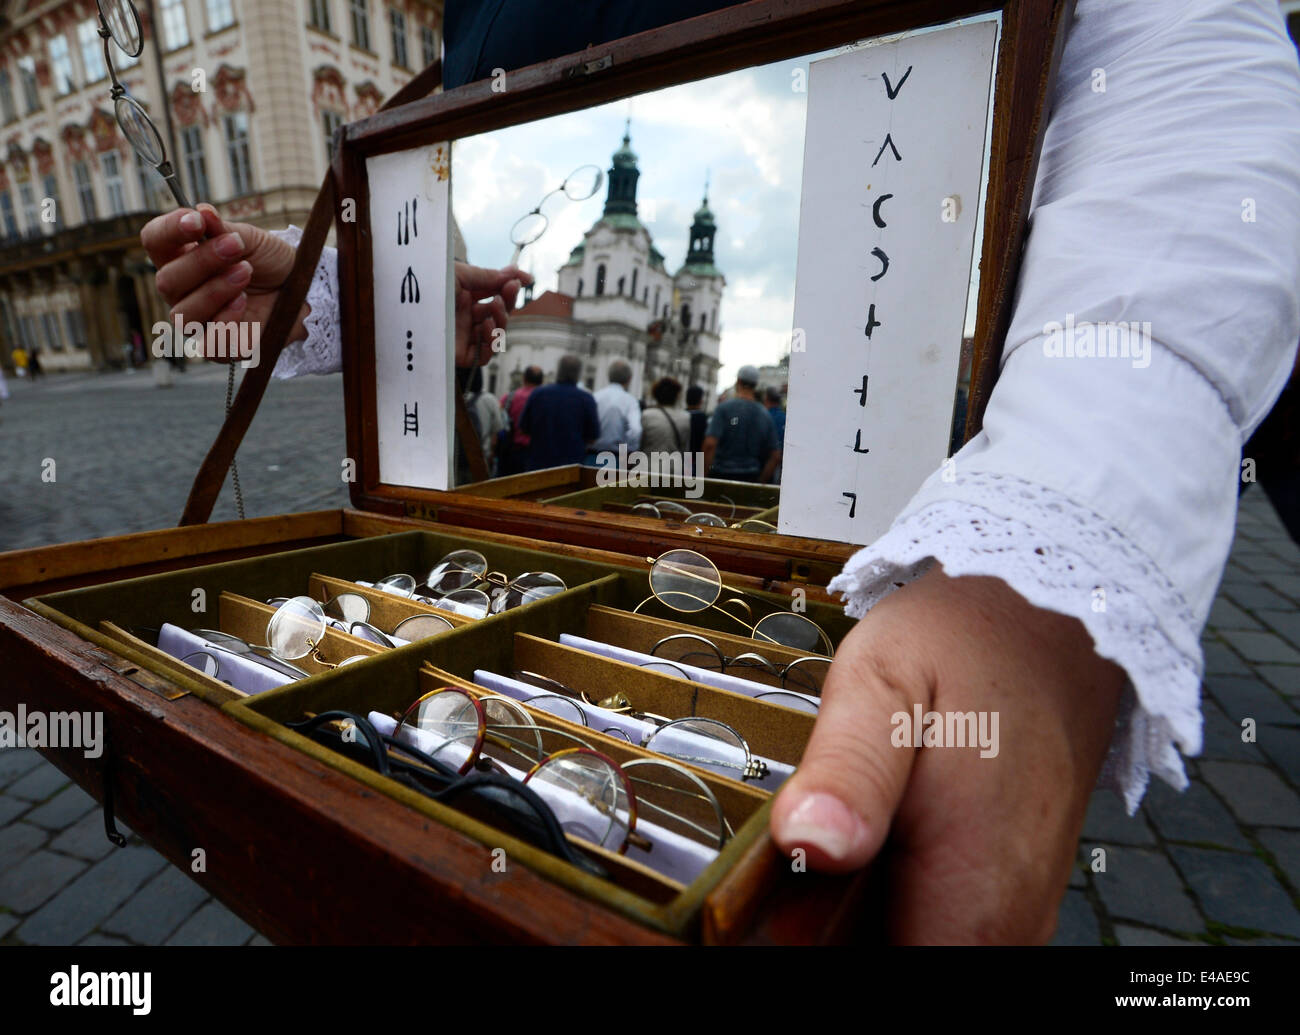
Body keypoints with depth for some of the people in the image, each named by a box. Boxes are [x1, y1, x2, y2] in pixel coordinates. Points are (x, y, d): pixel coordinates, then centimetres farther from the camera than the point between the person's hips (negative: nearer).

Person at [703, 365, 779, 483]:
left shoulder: (724, 408, -6)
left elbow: (710, 444, -17)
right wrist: (760, 482, 16)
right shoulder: (765, 415, 7)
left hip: (722, 474, -4)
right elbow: (775, 456, 9)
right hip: (750, 477, 4)